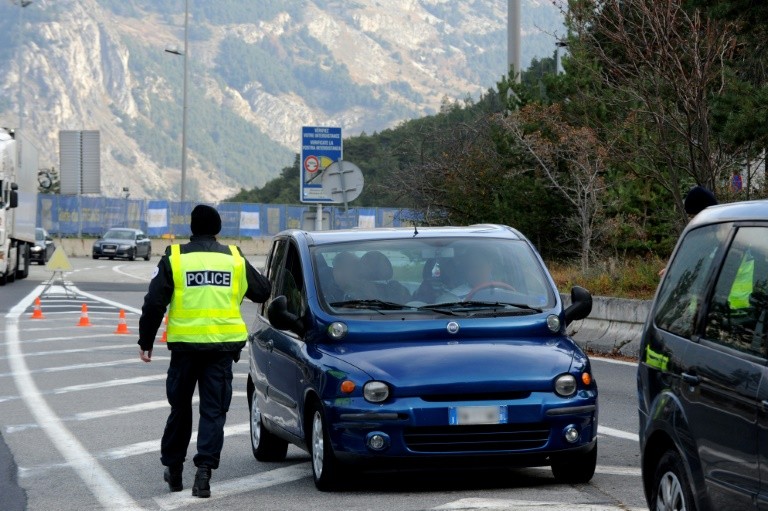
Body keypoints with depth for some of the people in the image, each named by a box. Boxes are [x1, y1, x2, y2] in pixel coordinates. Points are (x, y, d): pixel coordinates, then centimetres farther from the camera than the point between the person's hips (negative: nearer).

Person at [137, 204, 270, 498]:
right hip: (223, 345, 1)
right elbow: (262, 292, 17)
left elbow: (154, 303, -3)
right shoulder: (235, 258, 6)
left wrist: (146, 341, 5)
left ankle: (173, 467, 22)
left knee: (180, 407, 14)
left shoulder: (175, 258, 0)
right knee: (214, 410, 3)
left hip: (185, 345, 0)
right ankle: (204, 468, -10)